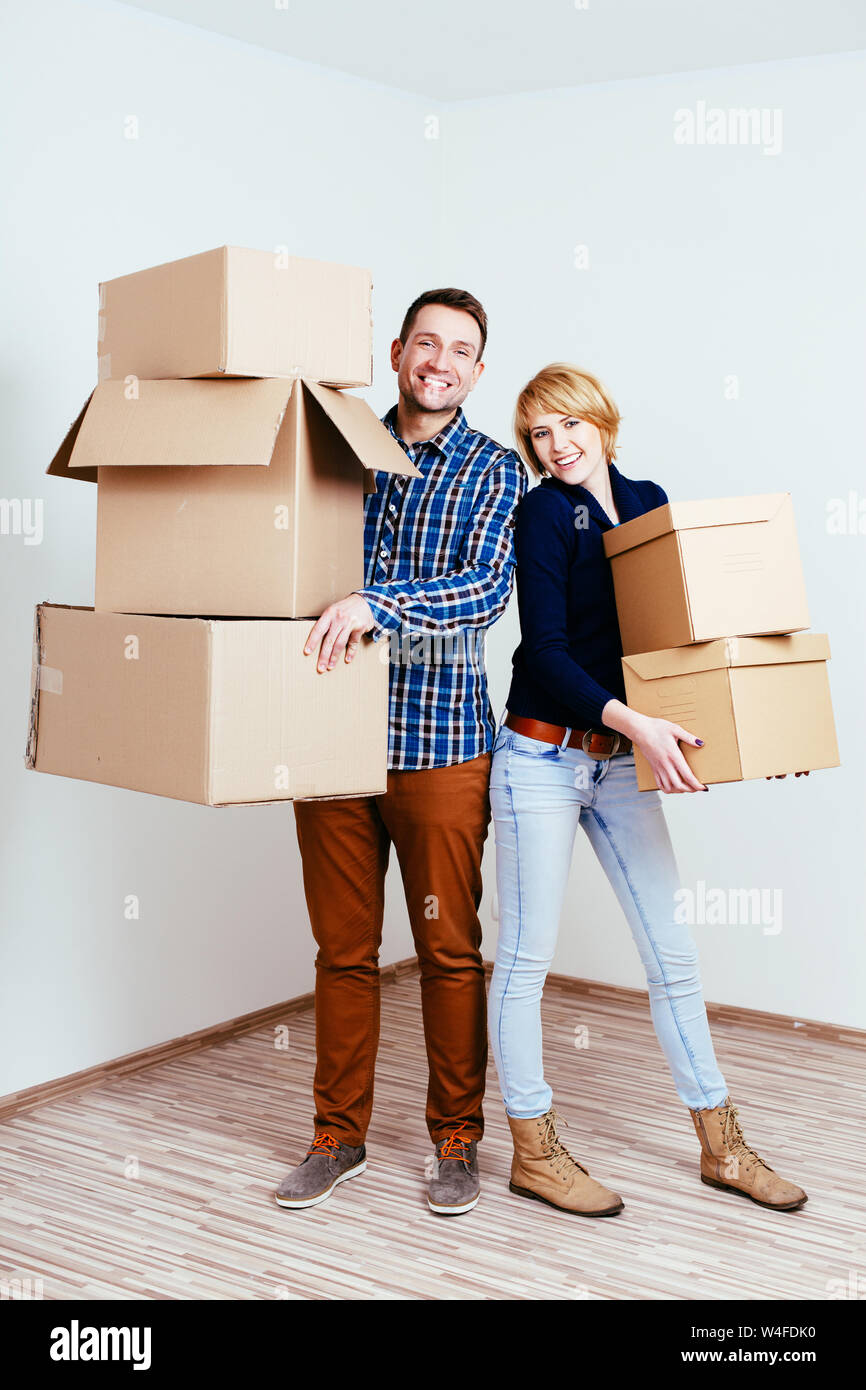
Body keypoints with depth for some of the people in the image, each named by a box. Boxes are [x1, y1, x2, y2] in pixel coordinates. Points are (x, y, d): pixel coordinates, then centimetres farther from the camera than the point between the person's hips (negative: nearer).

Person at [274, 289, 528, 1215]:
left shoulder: (493, 469, 2)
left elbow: (486, 588, -14)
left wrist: (377, 603, -28)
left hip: (440, 740, -2)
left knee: (449, 950, 5)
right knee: (342, 948, 10)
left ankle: (456, 1141, 21)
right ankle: (338, 1136, 24)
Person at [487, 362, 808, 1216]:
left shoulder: (649, 502, 9)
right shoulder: (542, 513, -9)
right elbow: (547, 652, -16)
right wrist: (634, 723, -26)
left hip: (620, 760, 6)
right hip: (543, 754, -5)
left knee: (672, 950, 9)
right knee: (526, 953, 2)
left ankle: (720, 1146, 22)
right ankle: (533, 1153, 16)